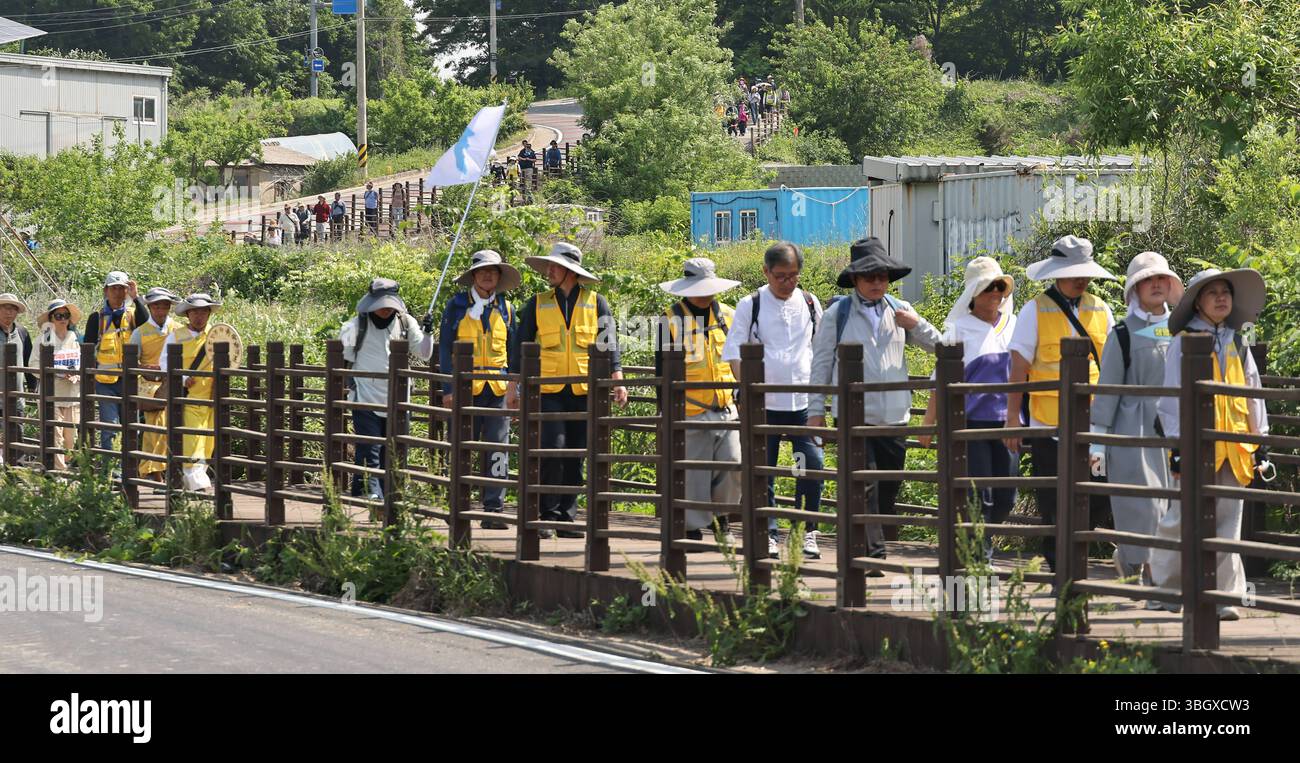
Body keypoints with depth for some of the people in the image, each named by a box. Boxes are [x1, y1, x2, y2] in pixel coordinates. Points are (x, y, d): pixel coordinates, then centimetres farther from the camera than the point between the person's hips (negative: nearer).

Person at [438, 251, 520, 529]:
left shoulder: (505, 308, 12)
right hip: (465, 388, -2)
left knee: (498, 450, -4)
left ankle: (494, 510, -2)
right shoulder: (457, 305, 5)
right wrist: (448, 389, -4)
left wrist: (517, 389, 10)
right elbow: (445, 347, 4)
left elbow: (513, 350, 17)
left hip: (498, 389, 2)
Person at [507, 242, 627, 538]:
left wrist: (618, 381, -9)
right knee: (553, 447, -15)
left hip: (585, 392, 1)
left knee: (575, 457, 3)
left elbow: (610, 344, 4)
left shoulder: (596, 303, 7)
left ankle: (566, 517, 11)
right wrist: (513, 387, 9)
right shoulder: (538, 304, 9)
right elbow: (520, 346, 13)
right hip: (549, 391, -1)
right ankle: (546, 513, -6)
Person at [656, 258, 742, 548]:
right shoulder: (671, 320, 0)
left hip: (727, 409, 3)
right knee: (693, 474, -1)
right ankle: (693, 530, 9)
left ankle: (722, 515, 15)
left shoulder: (728, 317, 11)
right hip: (691, 412, -3)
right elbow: (663, 369, 2)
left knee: (733, 464, -7)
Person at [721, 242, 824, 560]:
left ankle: (807, 532, 2)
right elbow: (733, 350, -2)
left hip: (804, 401, 1)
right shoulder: (750, 305, 1)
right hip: (764, 403, -1)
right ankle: (769, 534, 12)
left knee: (812, 464, -9)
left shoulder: (810, 303, 8)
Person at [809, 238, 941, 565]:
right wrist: (816, 409, 2)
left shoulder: (899, 311, 13)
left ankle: (875, 548, 17)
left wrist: (916, 324, -2)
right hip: (854, 416, -4)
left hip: (894, 416, 4)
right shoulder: (838, 314, 4)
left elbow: (937, 345, 18)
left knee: (888, 489, 7)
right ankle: (872, 552, -15)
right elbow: (821, 363, 6)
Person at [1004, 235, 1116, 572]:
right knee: (1053, 503, 2)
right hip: (1048, 425, -3)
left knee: (1098, 499, -3)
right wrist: (1012, 417, -6)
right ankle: (1059, 566, 13)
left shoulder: (1099, 310, 11)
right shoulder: (1035, 311, 0)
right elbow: (1019, 367, -2)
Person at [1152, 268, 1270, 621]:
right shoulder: (1184, 343, 0)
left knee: (1228, 522, 2)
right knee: (1185, 520, -1)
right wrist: (1178, 446, -8)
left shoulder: (1238, 345, 15)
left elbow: (1253, 396, 19)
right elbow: (1173, 399, -2)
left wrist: (1260, 442, 13)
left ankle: (1223, 596, 4)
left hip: (1234, 448, 4)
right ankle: (1165, 587, 12)